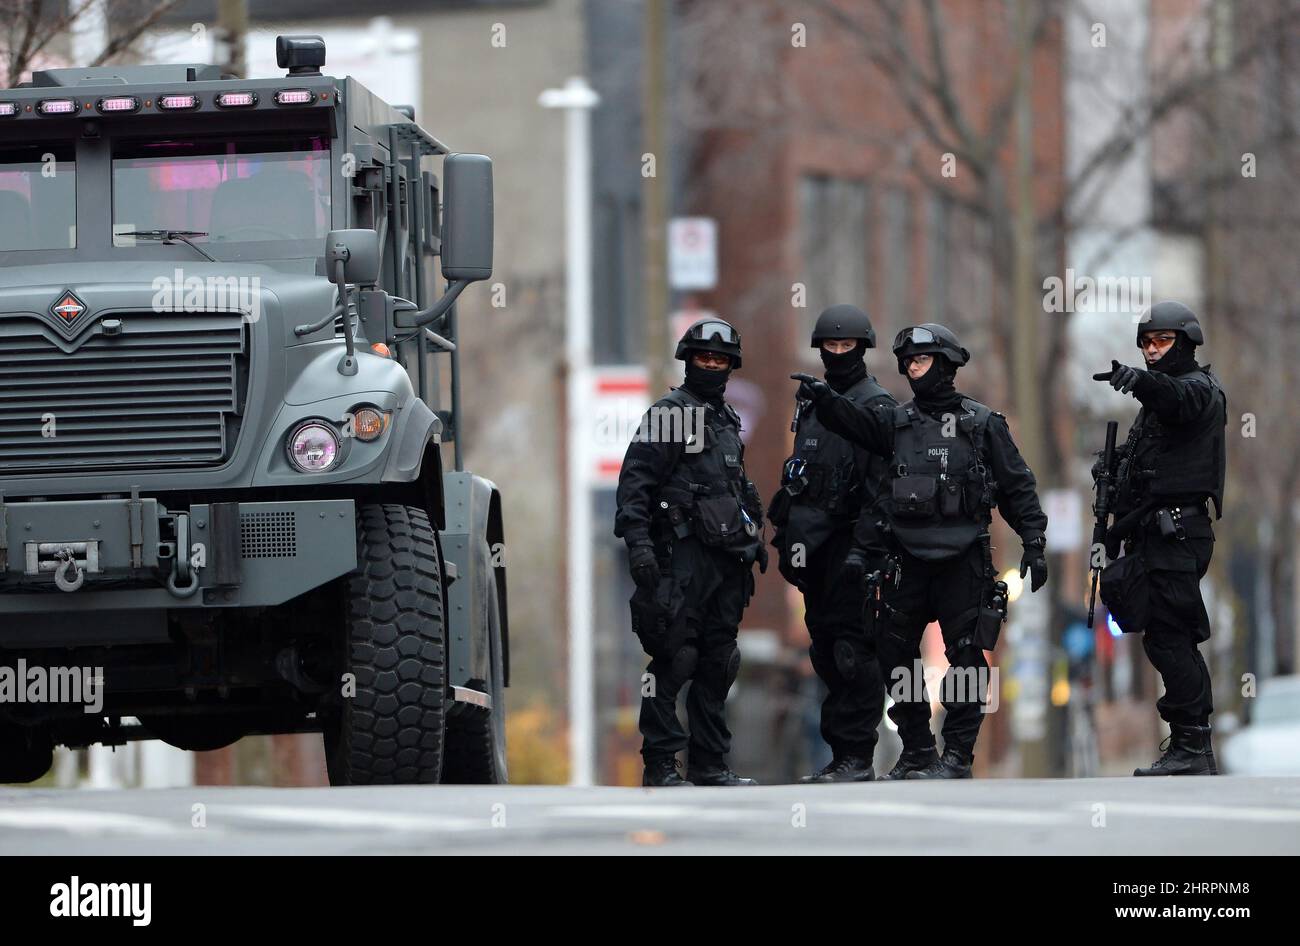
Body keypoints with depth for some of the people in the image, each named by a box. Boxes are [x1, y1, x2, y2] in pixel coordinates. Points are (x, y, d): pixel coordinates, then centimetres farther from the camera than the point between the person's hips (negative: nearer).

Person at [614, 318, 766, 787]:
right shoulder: (669, 414, -4)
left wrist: (755, 537, 24)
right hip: (683, 556, -8)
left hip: (727, 562, 8)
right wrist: (638, 542, -21)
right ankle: (660, 765, -7)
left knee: (717, 664, 9)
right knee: (673, 662, -9)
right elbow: (635, 483, -12)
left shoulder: (728, 420, 20)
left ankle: (710, 763, 14)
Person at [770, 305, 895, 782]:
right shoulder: (811, 403, 19)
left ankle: (857, 756, -10)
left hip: (852, 541, -8)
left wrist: (869, 546, -20)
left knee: (853, 648, -11)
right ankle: (840, 753, 14)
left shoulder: (877, 406, -5)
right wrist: (785, 533, 19)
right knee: (826, 648, 9)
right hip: (816, 545, 8)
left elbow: (883, 483, -13)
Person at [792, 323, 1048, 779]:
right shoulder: (898, 422, 12)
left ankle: (957, 754, 2)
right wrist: (823, 397, -24)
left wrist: (1033, 544, -2)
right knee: (895, 653, 4)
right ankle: (917, 751, 14)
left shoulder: (983, 424, 3)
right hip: (909, 560, 4)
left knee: (966, 656, -4)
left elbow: (1017, 486, 3)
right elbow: (855, 421, -5)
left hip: (962, 559, -4)